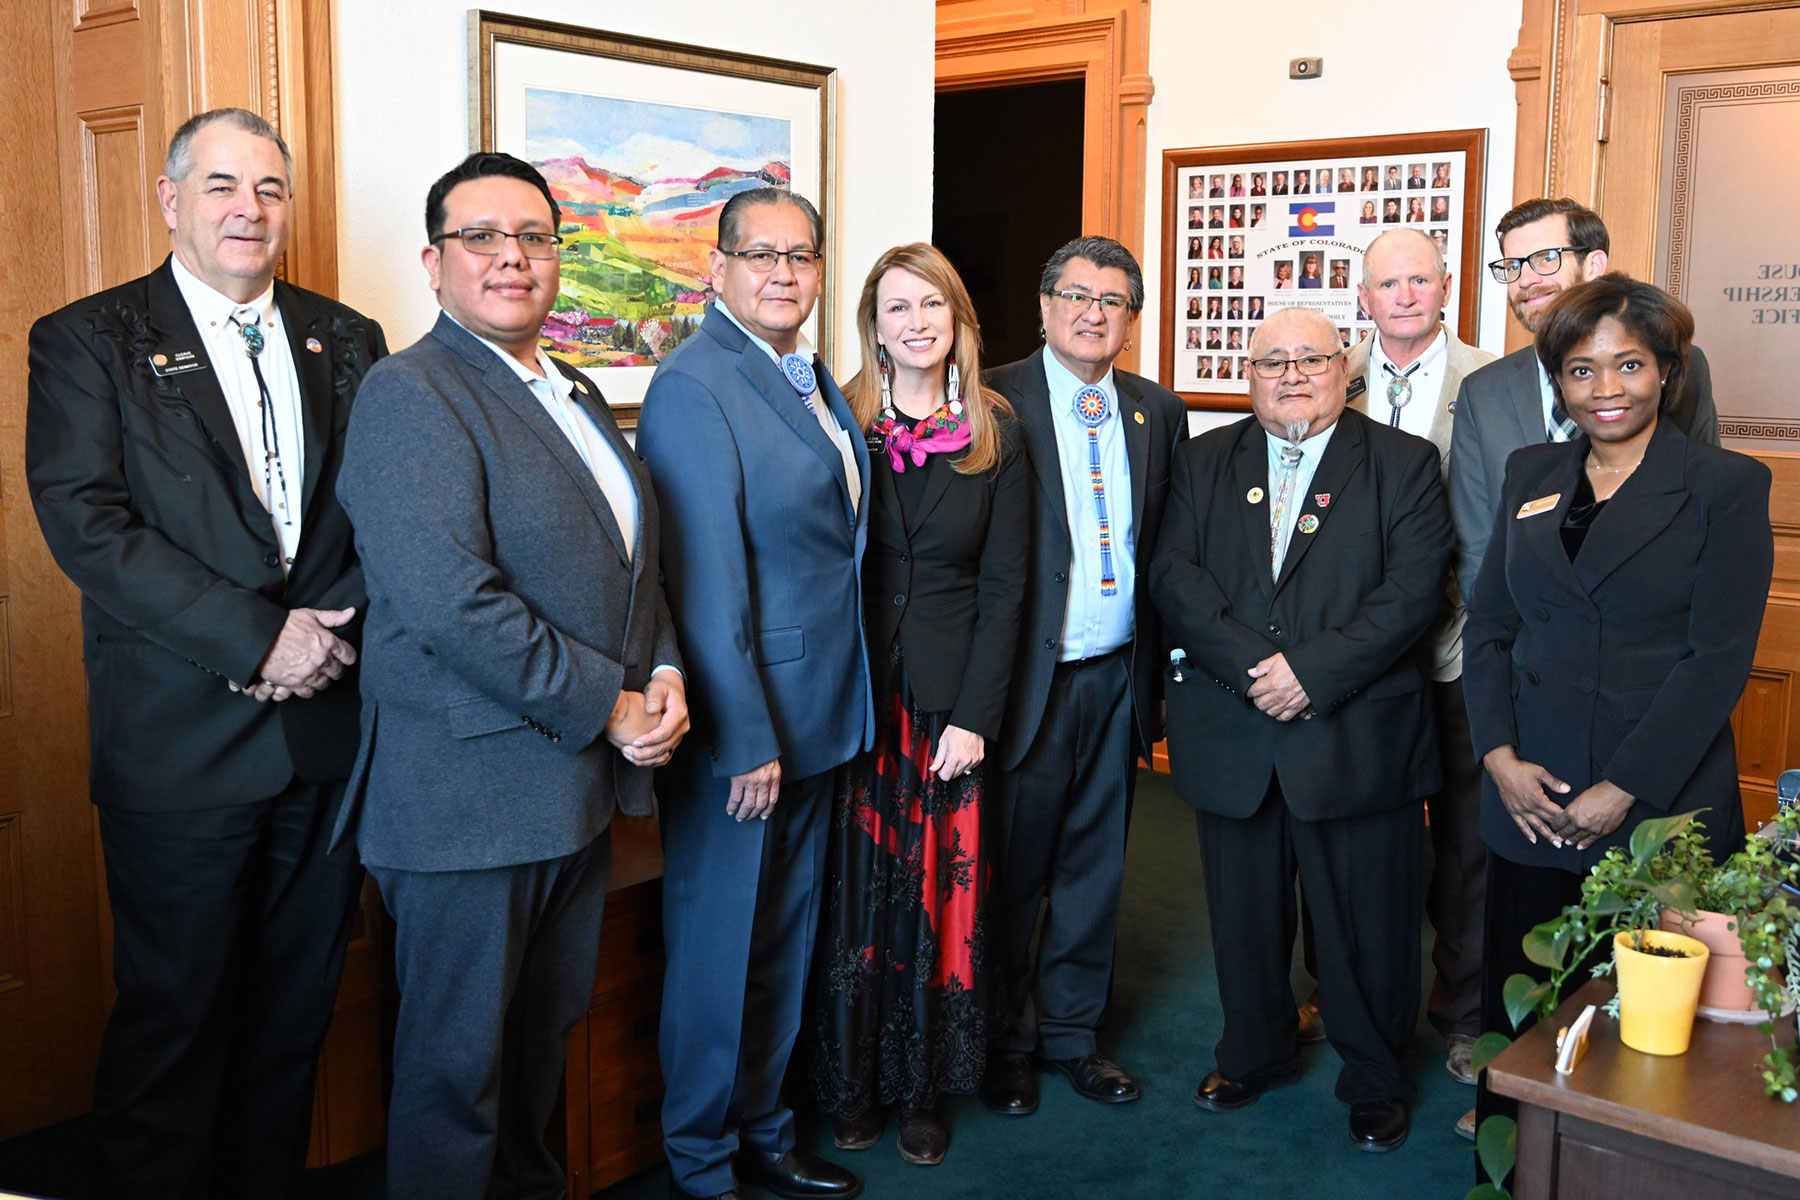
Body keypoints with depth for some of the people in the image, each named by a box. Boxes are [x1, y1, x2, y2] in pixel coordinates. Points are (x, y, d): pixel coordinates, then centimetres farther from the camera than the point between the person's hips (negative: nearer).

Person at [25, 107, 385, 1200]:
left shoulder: (348, 341, 11)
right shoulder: (87, 341, 0)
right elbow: (85, 519, -12)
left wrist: (332, 631, -12)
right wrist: (255, 640, -18)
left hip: (332, 730, 4)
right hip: (183, 742, -3)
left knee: (298, 1008, 14)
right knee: (175, 1017, 8)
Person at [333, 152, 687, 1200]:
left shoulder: (579, 395, 14)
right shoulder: (409, 396, -14)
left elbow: (636, 559, 21)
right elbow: (450, 605, -25)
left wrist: (666, 673, 2)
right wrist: (608, 706, -18)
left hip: (582, 787, 8)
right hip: (472, 795, -8)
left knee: (547, 1035, 22)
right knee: (459, 1060, 7)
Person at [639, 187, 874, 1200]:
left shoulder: (817, 382, 11)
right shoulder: (694, 386, -16)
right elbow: (705, 578, -20)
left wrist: (826, 715, 10)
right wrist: (745, 738, -21)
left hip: (819, 715, 9)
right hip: (742, 723, -8)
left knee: (785, 940, 20)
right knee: (718, 951, 7)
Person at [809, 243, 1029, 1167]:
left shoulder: (995, 435, 3)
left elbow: (1003, 585, 1)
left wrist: (975, 715, -6)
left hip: (951, 697, 1)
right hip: (852, 688, -1)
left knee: (940, 890, 7)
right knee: (856, 889, 7)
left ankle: (923, 1090, 23)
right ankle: (849, 1086, 23)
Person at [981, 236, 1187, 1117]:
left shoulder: (1157, 412, 8)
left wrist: (1163, 658, 1)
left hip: (1118, 678, 5)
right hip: (1028, 675, -5)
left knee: (1095, 867, 16)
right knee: (1011, 870, 8)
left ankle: (1073, 1033, 33)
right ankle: (1006, 1041, 27)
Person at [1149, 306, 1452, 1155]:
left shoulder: (1402, 463, 1)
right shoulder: (1205, 462, 9)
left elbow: (1414, 589, -10)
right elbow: (1173, 576, -3)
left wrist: (1313, 670, -19)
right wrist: (1252, 666, -16)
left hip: (1358, 740, -2)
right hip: (1231, 738, 3)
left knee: (1367, 922, 7)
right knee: (1245, 916, 16)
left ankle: (1375, 1081, 29)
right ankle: (1257, 1052, 38)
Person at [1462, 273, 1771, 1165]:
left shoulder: (1726, 486, -2)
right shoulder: (1530, 475, 10)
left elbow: (1719, 657, -9)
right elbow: (1487, 625, 9)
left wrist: (1621, 791, -13)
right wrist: (1500, 755, -4)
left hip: (1661, 808, -3)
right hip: (1530, 797, 4)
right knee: (1515, 1016, 9)